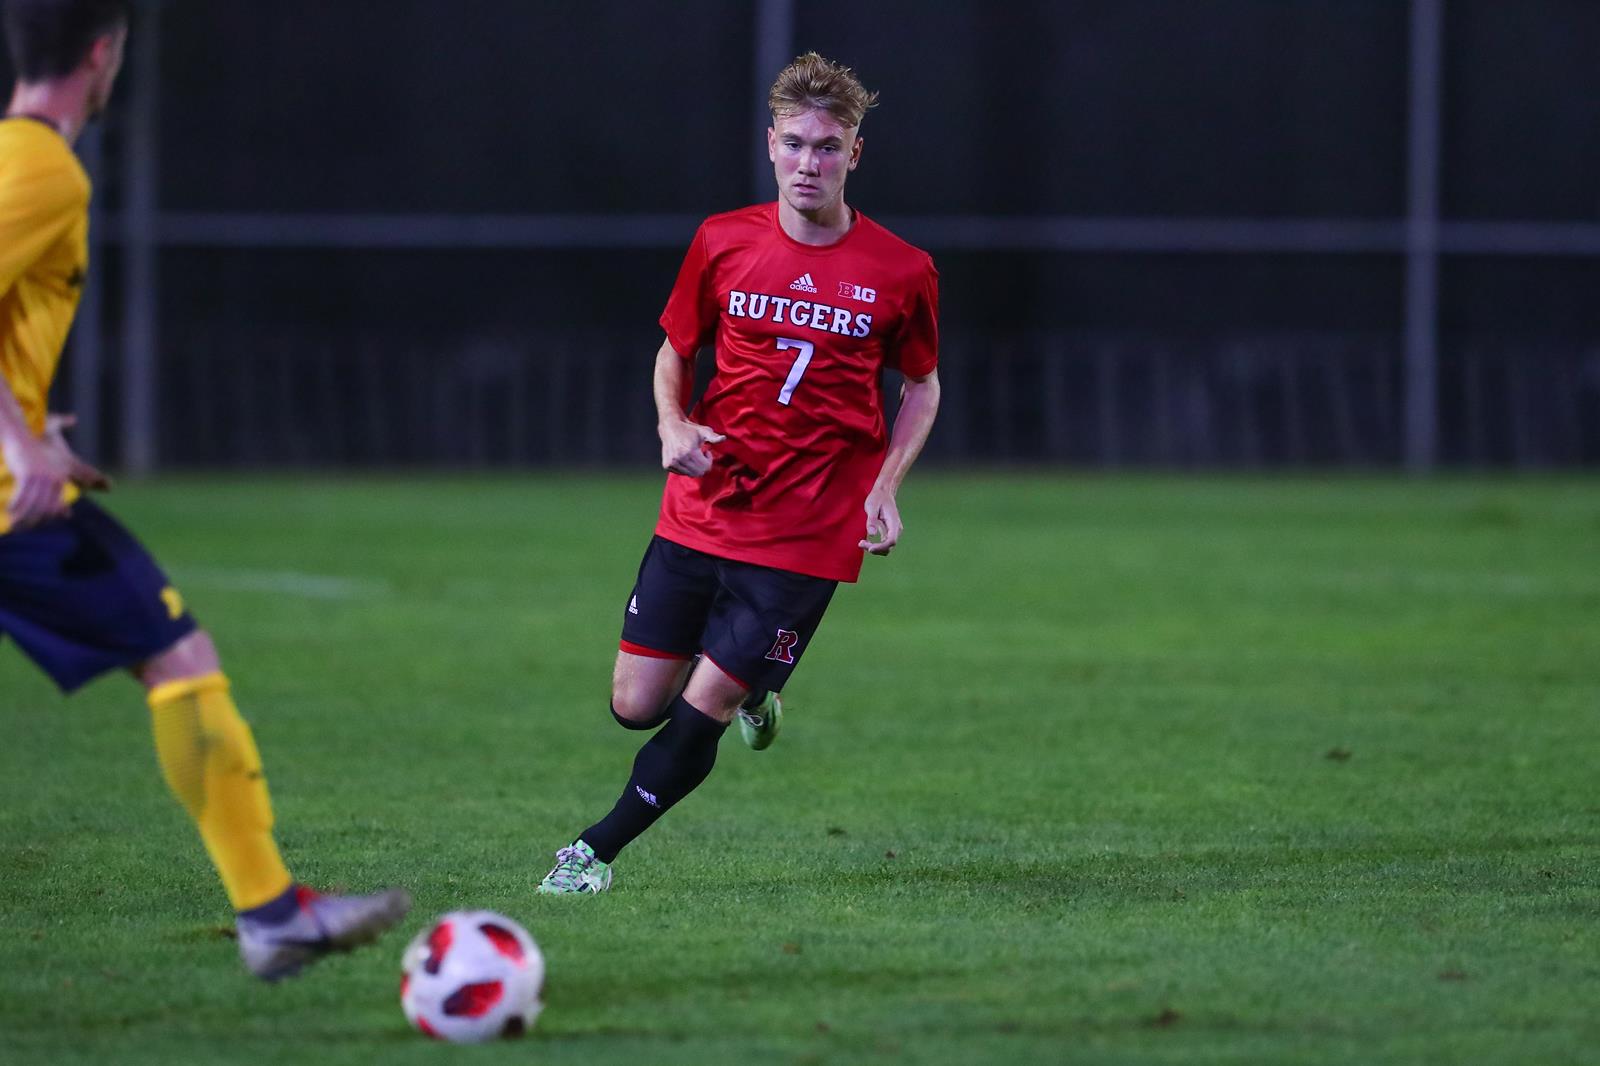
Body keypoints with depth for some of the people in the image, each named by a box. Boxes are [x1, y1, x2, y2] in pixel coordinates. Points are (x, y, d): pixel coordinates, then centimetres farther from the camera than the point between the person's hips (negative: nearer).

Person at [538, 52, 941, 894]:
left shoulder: (901, 273, -5)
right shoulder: (722, 243, -1)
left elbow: (922, 385, 10)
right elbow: (675, 350, 13)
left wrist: (884, 488, -5)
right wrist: (673, 423, -8)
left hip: (807, 534, -3)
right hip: (700, 513, 3)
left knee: (701, 714, -7)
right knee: (635, 704, 4)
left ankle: (595, 853, 12)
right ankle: (750, 693, 35)